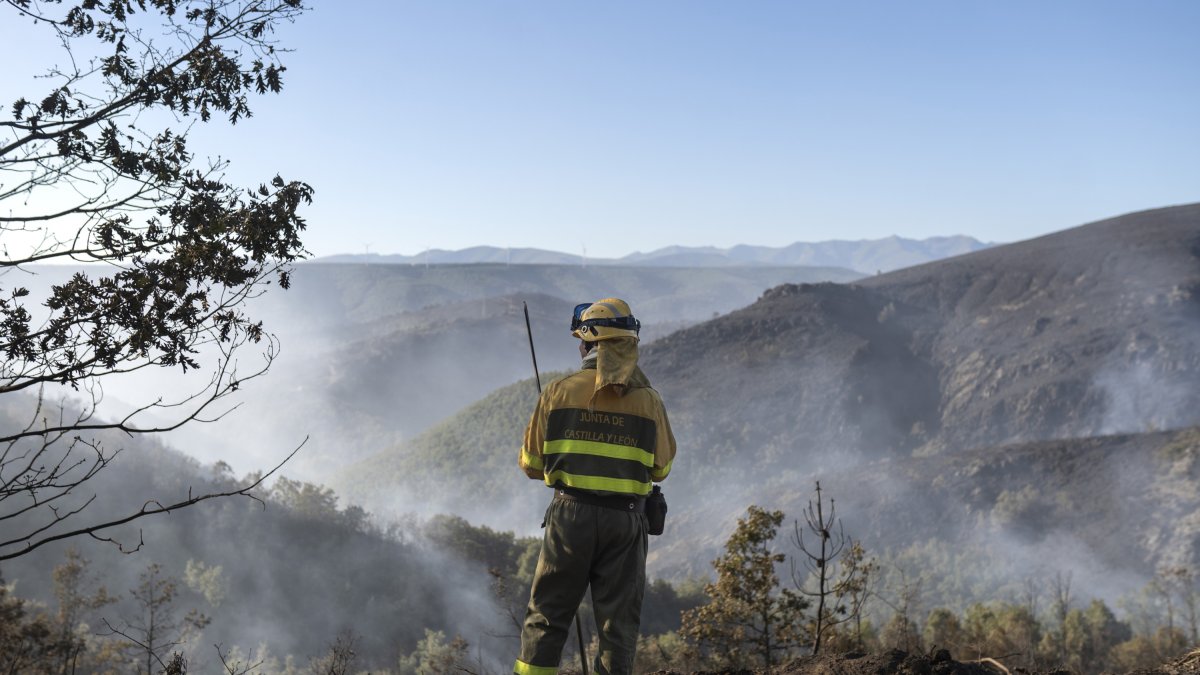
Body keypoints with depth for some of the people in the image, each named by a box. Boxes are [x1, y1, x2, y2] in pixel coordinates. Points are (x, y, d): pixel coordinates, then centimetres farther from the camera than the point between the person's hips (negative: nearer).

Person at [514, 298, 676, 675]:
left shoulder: (559, 392, -4)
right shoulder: (648, 401, -2)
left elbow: (531, 464, 2)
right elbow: (661, 469, 8)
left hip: (571, 515, 0)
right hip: (625, 520, 1)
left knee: (547, 615, 11)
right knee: (619, 620, 10)